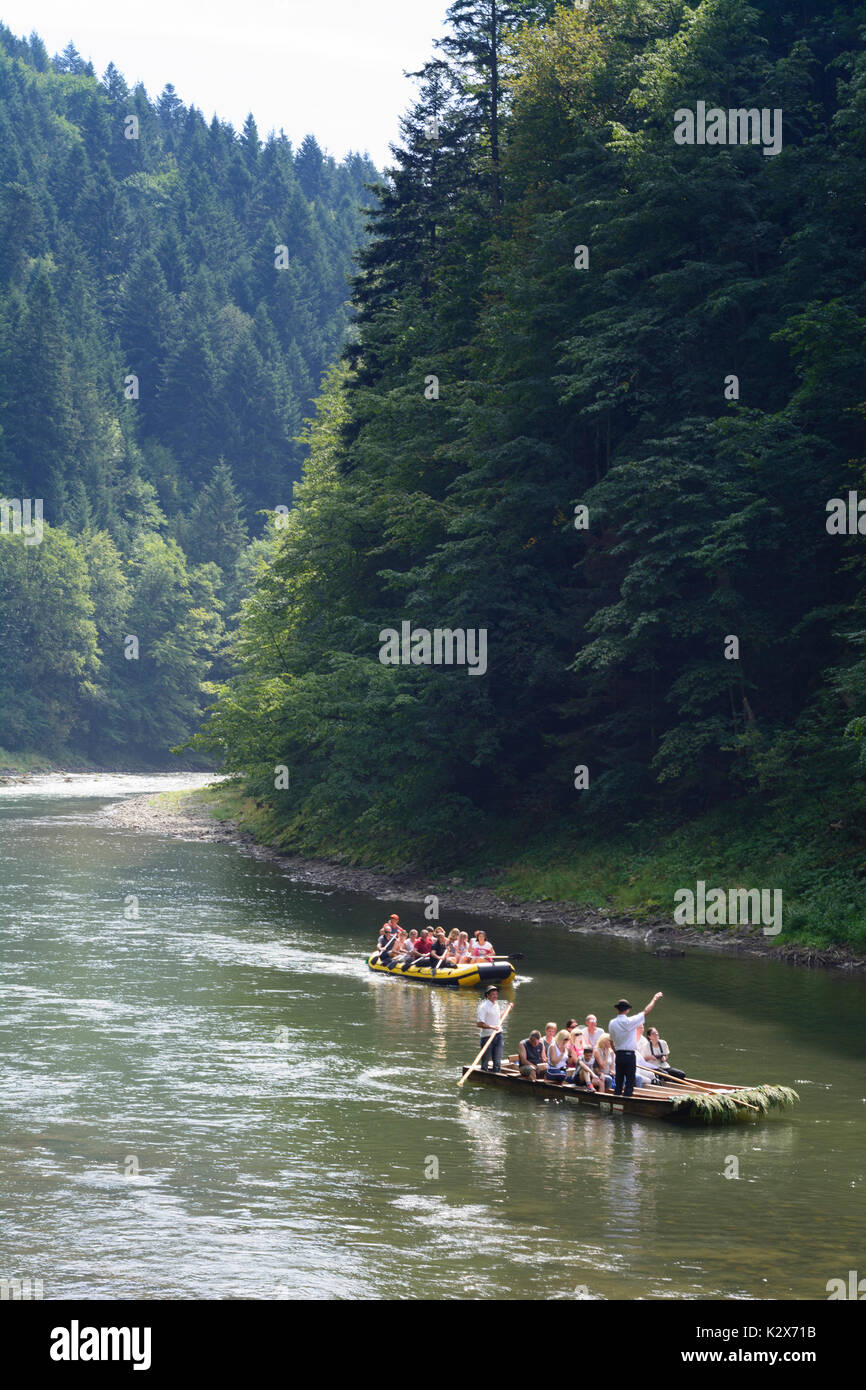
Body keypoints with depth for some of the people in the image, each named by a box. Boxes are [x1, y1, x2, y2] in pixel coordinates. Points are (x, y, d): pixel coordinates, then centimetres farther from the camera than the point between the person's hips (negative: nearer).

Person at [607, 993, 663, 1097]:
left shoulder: (612, 1023, 2)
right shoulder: (629, 1022, -13)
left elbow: (611, 1041, 10)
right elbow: (645, 1012, -5)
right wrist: (655, 999, 8)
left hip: (618, 1055, 5)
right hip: (629, 1055, -5)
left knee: (618, 1082, 11)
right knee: (630, 1082, -1)